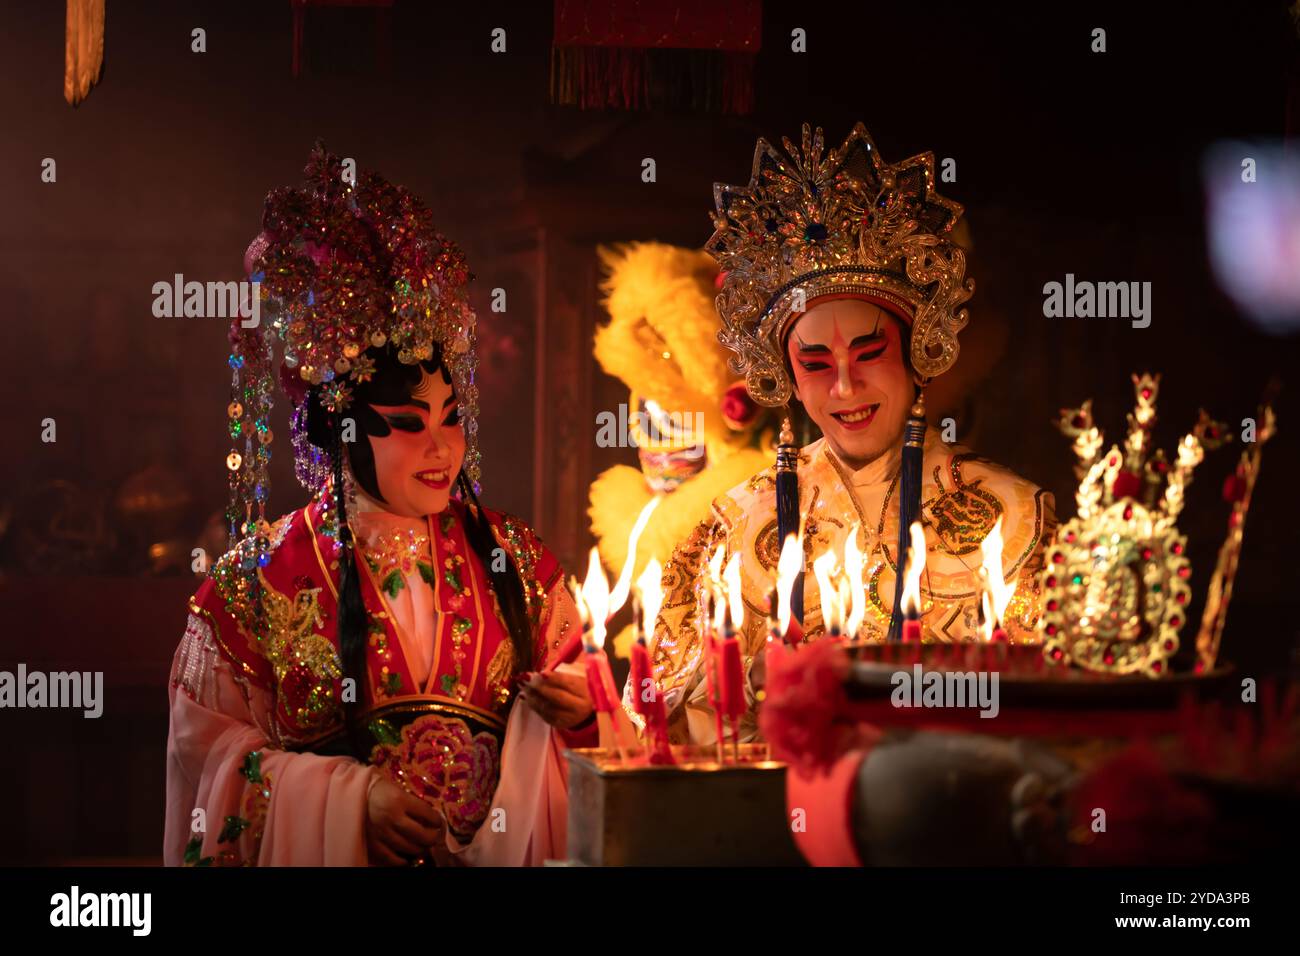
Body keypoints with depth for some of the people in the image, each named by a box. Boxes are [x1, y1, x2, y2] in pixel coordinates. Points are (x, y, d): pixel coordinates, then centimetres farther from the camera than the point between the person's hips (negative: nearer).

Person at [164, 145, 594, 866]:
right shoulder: (260, 581, 1)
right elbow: (211, 751, 0)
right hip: (336, 855, -3)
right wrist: (351, 798, -9)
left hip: (499, 851, 3)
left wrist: (576, 714, -6)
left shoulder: (513, 562, 8)